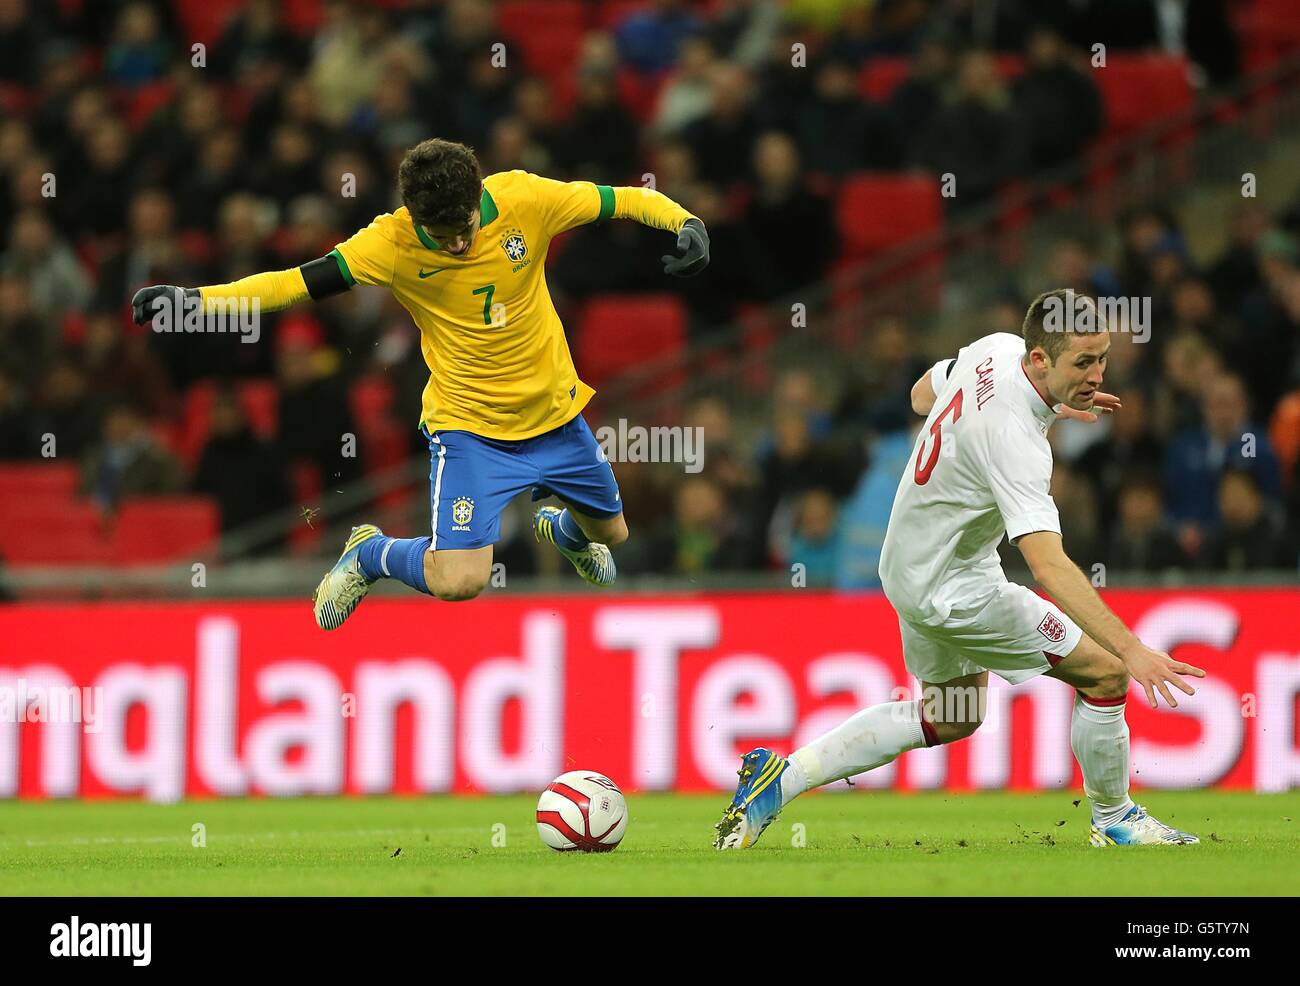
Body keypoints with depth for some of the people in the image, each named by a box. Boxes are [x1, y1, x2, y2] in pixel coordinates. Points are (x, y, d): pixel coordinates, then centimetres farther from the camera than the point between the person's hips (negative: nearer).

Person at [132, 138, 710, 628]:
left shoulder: (523, 199, -18)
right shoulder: (391, 244, -22)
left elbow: (624, 201, -8)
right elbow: (299, 282, -20)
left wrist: (686, 224, -25)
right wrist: (197, 298, -30)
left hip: (554, 414, 4)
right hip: (468, 425, -4)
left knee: (610, 533, 23)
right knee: (457, 581, -21)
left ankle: (558, 528, 62)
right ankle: (370, 555, 13)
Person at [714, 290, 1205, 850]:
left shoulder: (997, 348, -10)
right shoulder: (1014, 439, -36)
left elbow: (922, 395, 13)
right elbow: (1047, 565, -44)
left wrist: (1051, 405, 8)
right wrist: (1131, 649, -51)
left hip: (913, 565, 10)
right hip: (953, 589, -10)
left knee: (949, 720, 24)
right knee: (1105, 673, -5)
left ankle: (778, 779, 24)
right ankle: (1114, 821, 16)